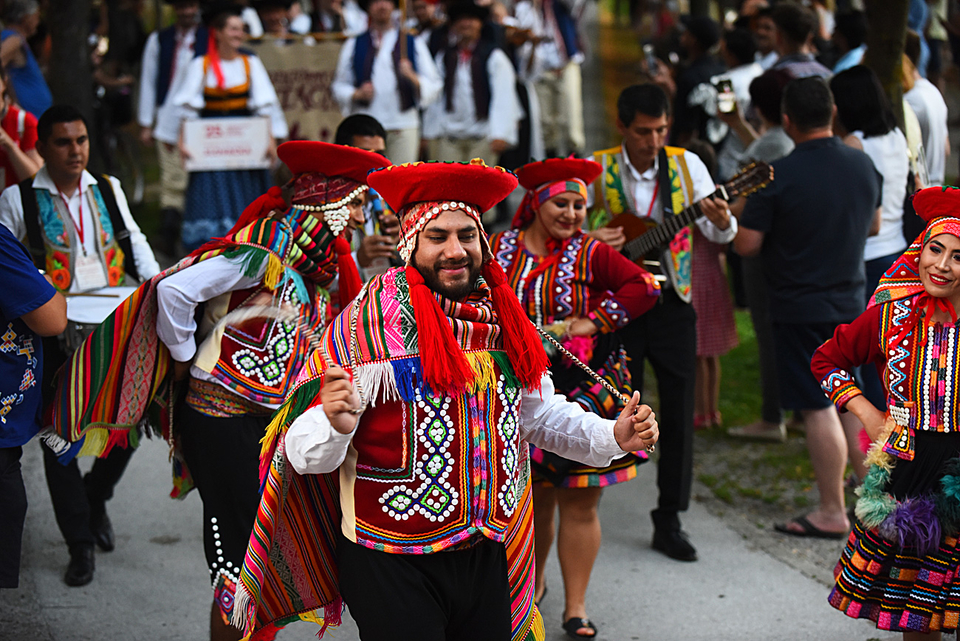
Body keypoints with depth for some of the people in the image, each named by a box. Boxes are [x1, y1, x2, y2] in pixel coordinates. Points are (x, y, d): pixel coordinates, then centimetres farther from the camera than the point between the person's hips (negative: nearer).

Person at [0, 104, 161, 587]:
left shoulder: (108, 189, 10)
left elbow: (133, 240, 17)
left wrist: (154, 279, 1)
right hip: (53, 334, -3)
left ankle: (95, 498, 33)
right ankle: (80, 545, 11)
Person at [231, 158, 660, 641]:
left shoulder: (503, 319, 3)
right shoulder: (372, 321, -14)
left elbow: (542, 414, 19)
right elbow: (305, 453, -17)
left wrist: (614, 436, 3)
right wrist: (334, 424, -39)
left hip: (487, 558, 6)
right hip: (390, 562, -5)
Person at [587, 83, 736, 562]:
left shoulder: (686, 165, 0)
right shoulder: (596, 170, -4)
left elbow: (721, 235, -4)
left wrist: (721, 222, -27)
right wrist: (587, 240, -20)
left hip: (672, 303, 2)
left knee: (678, 413, 2)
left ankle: (668, 522, 13)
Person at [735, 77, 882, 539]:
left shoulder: (781, 176, -18)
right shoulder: (863, 165, 1)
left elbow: (746, 244, -14)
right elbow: (873, 225, 16)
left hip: (799, 306, -6)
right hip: (850, 300, 6)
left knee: (818, 409, 1)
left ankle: (832, 513, 7)